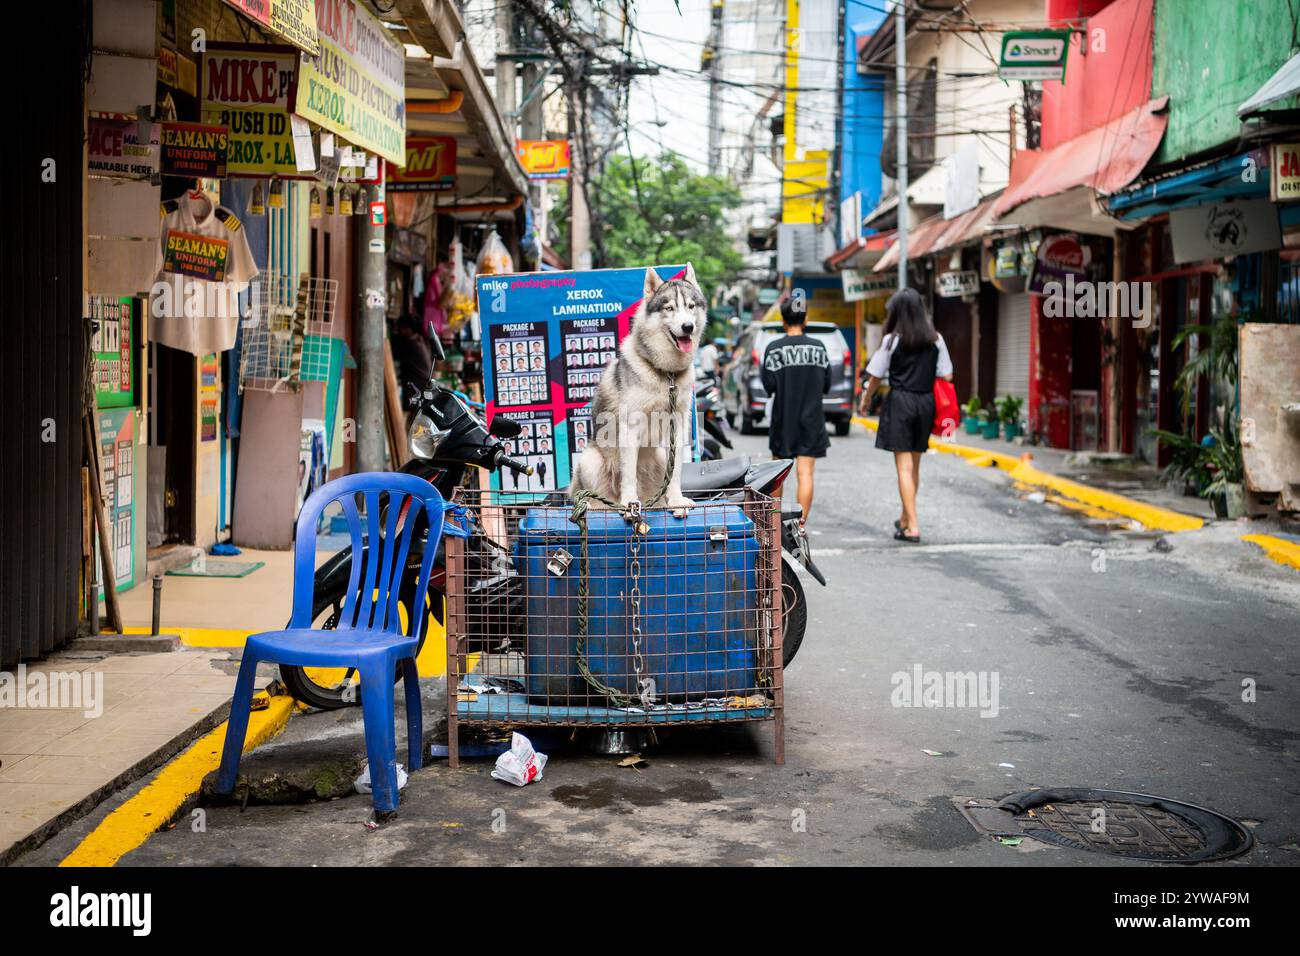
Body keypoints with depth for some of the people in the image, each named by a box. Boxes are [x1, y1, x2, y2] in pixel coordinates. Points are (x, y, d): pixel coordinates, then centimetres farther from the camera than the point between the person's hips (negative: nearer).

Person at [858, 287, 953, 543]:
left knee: (904, 466, -3)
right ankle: (905, 519, 30)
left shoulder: (892, 340, -6)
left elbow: (876, 377, 1)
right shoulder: (935, 339, 5)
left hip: (900, 401, -5)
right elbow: (946, 376, 4)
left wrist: (866, 398, 17)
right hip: (926, 403, 5)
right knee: (914, 466, 16)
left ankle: (913, 527, -8)